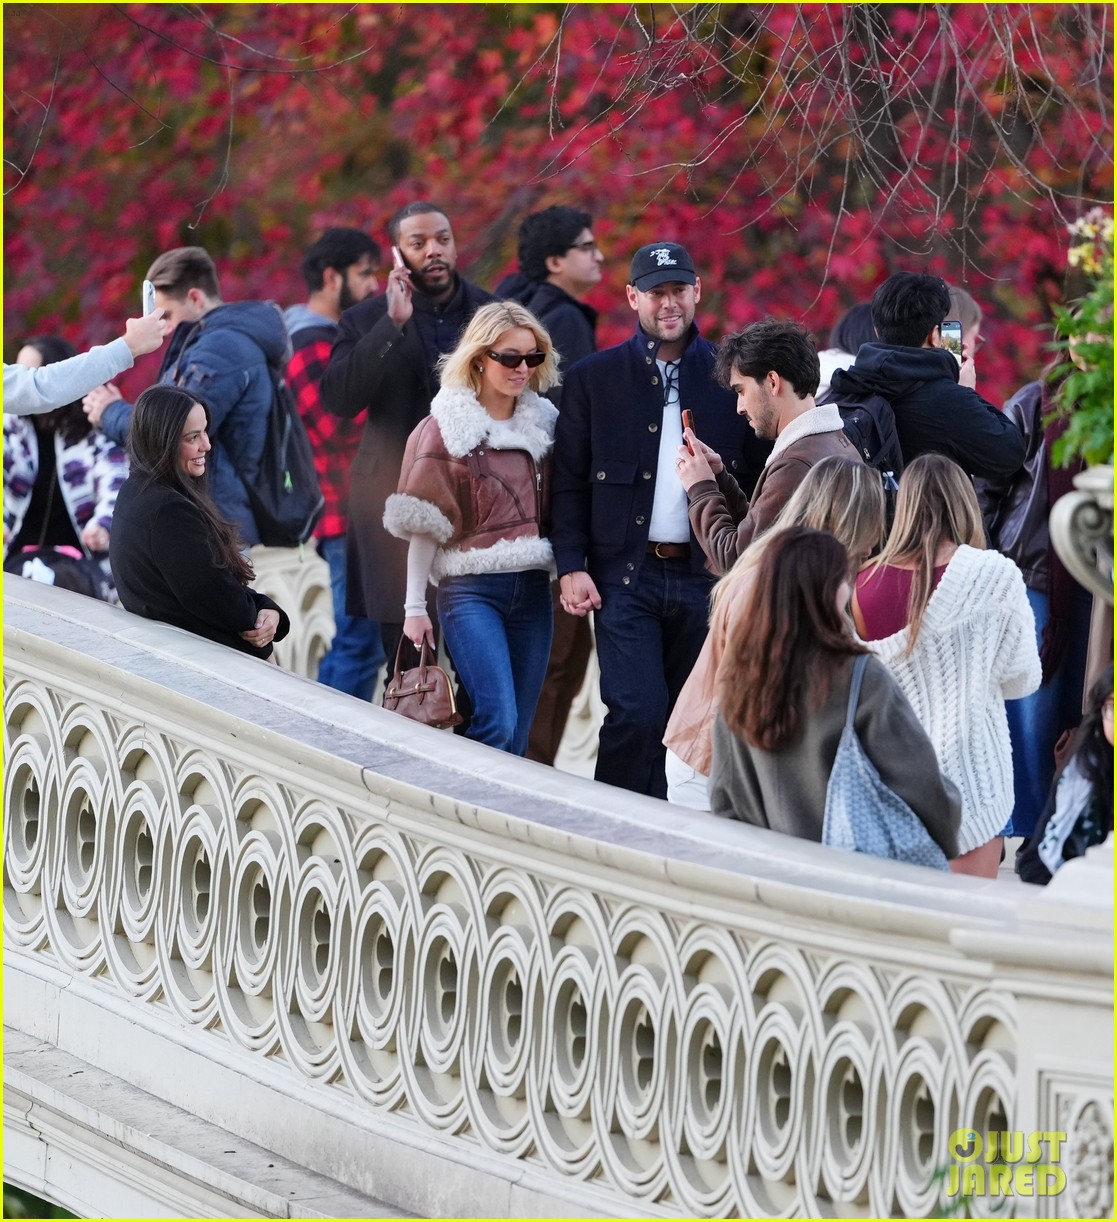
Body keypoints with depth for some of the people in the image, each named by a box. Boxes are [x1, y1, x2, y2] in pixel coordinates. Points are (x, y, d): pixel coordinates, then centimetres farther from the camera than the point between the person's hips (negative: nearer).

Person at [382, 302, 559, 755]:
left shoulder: (542, 422, 11)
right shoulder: (446, 428, -3)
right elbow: (424, 525, -3)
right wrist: (415, 607, -5)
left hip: (532, 589, 5)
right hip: (471, 590, -5)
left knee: (518, 732, 3)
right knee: (498, 723, -19)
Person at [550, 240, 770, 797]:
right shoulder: (594, 378, 5)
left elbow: (761, 477, 8)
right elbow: (569, 481, 5)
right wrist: (571, 566, -6)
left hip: (705, 573, 2)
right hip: (626, 575, -2)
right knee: (637, 713, -13)